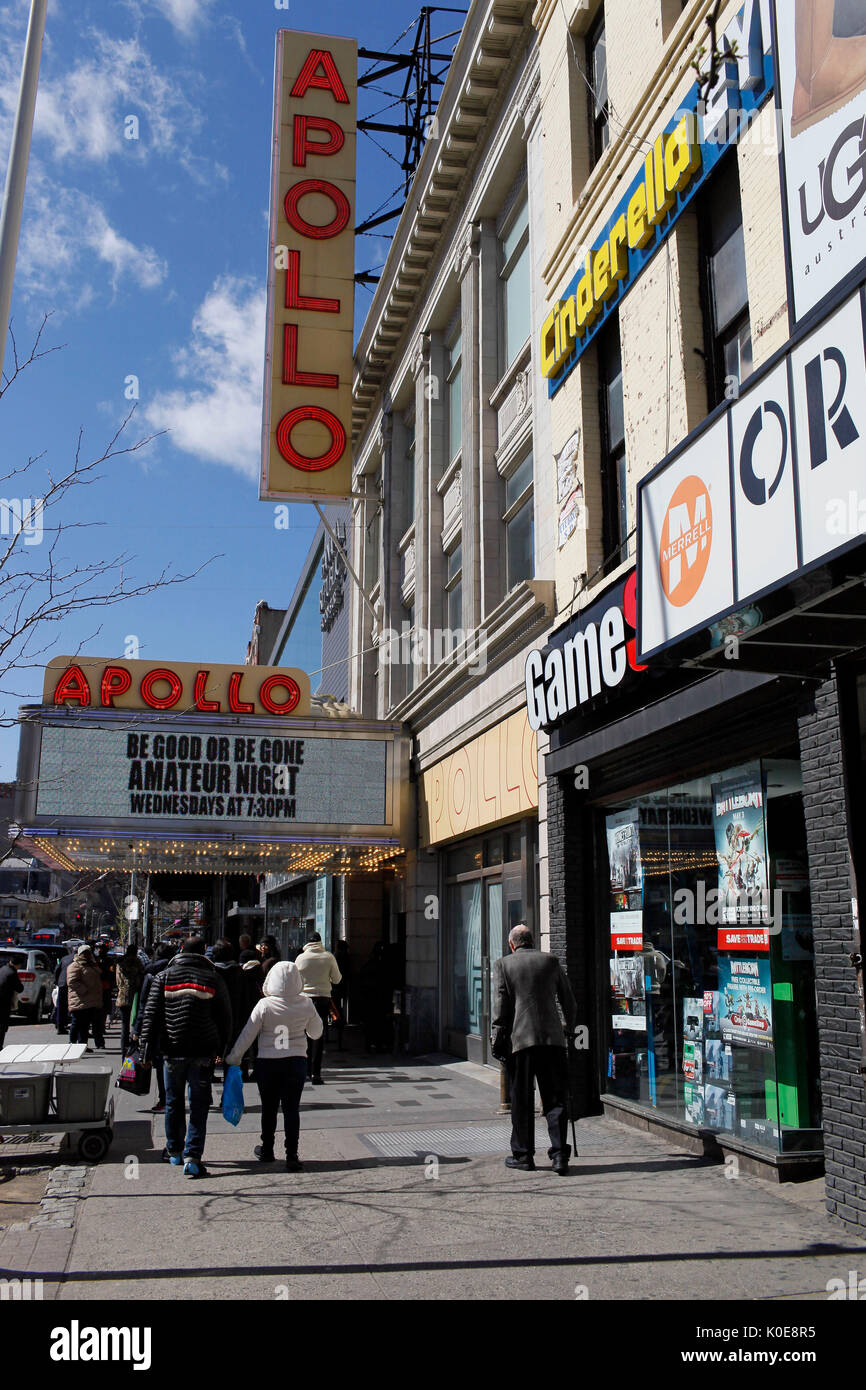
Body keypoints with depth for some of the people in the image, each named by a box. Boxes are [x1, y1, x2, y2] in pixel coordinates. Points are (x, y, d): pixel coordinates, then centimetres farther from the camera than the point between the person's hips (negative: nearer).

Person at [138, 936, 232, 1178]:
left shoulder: (164, 977, 3)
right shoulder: (214, 978, 1)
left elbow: (151, 1015, 0)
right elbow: (225, 1018, 4)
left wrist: (147, 1050, 3)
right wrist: (221, 1049, 13)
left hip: (172, 1050, 1)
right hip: (203, 1052, -1)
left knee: (173, 1103, 17)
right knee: (198, 1105, 2)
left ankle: (174, 1150, 30)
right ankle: (192, 1157, -6)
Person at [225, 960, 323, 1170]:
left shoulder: (265, 1005, -12)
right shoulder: (306, 1004, -6)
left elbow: (248, 1035, -6)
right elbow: (316, 1033, 8)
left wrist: (233, 1058, 6)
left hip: (267, 1062, -1)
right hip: (296, 1061, 1)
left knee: (269, 1108, 14)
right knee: (292, 1108, 3)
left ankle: (267, 1151, 27)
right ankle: (291, 1155, -2)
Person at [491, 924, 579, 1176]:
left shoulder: (502, 965, 5)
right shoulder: (551, 961, 10)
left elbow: (500, 1004, -2)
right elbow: (568, 1000, 14)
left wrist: (499, 1039, 2)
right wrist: (571, 1028, 28)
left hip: (520, 1039, -1)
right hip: (552, 1038, 1)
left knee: (521, 1101, 7)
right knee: (556, 1098, 4)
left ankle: (523, 1155, 13)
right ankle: (559, 1153, -5)